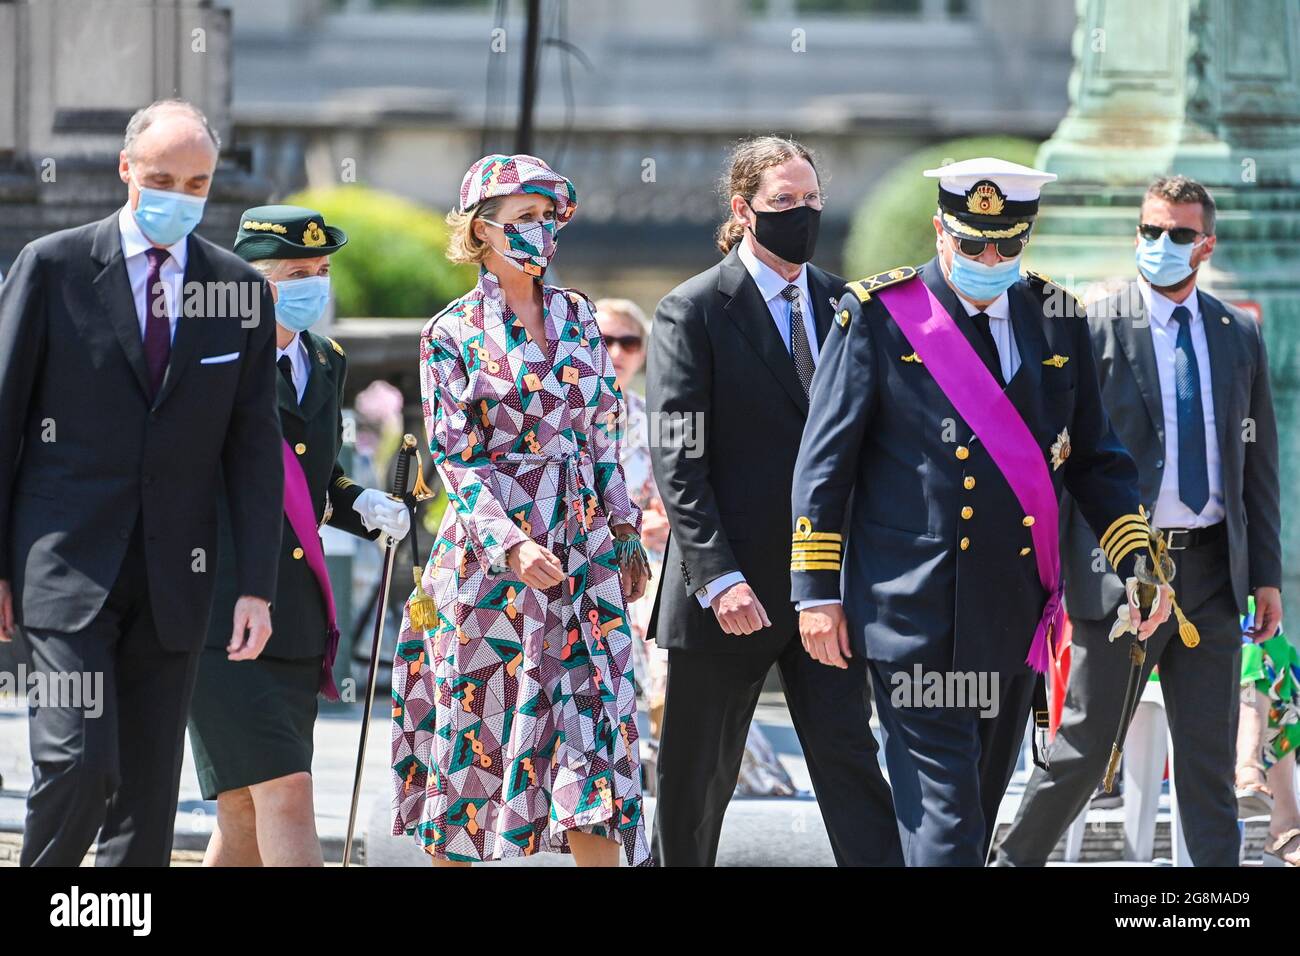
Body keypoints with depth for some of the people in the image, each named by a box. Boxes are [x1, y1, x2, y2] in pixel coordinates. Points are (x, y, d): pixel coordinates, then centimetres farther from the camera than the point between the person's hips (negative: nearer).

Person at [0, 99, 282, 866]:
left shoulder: (239, 289, 7)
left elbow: (254, 445, 7)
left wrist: (257, 585, 0)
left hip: (173, 574, 3)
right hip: (67, 564, -3)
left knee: (151, 788, 4)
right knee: (79, 764, -15)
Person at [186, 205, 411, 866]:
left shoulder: (325, 364, 17)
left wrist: (360, 506, 12)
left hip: (294, 617, 7)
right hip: (219, 612, -7)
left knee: (248, 820, 7)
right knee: (283, 792, -16)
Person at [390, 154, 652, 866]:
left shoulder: (578, 317, 11)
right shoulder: (452, 335, -2)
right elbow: (455, 460, -8)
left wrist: (625, 533, 12)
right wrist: (512, 542, -21)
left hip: (584, 556, 3)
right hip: (489, 557, -3)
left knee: (595, 725, -5)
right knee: (473, 730, 2)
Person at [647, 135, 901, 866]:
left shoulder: (844, 305, 10)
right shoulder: (693, 312, -5)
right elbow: (678, 462, -11)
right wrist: (717, 578, -19)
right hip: (730, 591, -3)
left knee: (850, 758, -4)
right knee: (699, 778, 8)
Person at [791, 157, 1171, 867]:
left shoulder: (1055, 321, 10)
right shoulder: (878, 316, -4)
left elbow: (1095, 458, 16)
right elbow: (824, 462, -2)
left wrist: (1139, 563, 4)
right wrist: (816, 591, -6)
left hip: (1016, 613, 5)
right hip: (915, 614, -5)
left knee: (982, 797, 11)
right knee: (942, 808, -10)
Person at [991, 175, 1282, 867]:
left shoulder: (1239, 336, 10)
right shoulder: (1094, 329, -2)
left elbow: (1259, 462, 13)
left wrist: (1266, 574, 9)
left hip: (1212, 572, 4)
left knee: (1210, 757, 5)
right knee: (1084, 747, 0)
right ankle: (1015, 861, 16)